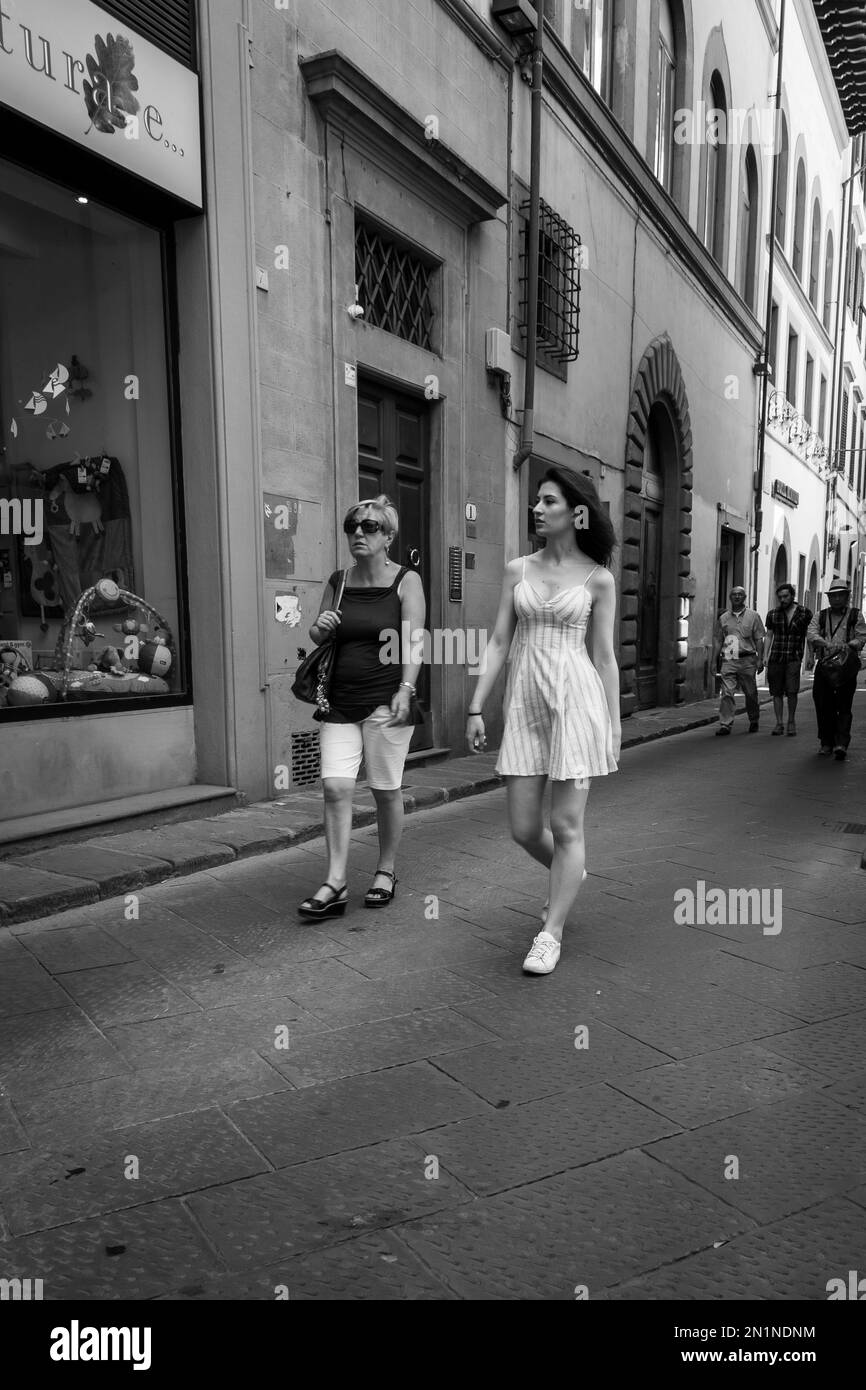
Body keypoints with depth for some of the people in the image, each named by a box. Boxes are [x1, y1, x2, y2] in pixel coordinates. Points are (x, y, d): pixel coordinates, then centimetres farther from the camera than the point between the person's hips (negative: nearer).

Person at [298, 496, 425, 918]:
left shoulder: (406, 581, -1)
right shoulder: (337, 582, 11)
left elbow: (413, 641, -10)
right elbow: (318, 639, 19)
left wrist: (406, 689, -23)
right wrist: (320, 627, -5)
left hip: (385, 700, -4)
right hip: (340, 701, 4)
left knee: (386, 789, 4)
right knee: (335, 786, -6)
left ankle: (385, 873, 23)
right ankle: (335, 885, 0)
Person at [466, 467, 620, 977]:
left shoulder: (598, 579, 1)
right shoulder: (518, 570, 9)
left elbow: (605, 655, 3)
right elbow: (499, 642, 8)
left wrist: (614, 724, 3)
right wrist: (477, 707, 4)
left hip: (576, 698, -3)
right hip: (525, 700, 4)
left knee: (566, 825, 0)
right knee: (524, 828, 7)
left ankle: (551, 933, 14)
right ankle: (570, 874, 39)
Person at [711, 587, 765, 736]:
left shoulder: (753, 616, 6)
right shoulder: (723, 617, 11)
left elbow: (759, 639, 4)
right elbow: (717, 640, 13)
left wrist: (760, 659, -4)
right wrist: (714, 660, 7)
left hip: (747, 659, -1)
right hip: (728, 660, 1)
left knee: (751, 693, 8)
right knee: (727, 693, -10)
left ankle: (754, 721, 27)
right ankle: (725, 725, -11)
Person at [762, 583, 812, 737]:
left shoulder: (805, 613, 3)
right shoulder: (773, 614, 9)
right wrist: (765, 656, 4)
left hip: (794, 658, -2)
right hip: (776, 657, 3)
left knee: (792, 691, -11)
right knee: (777, 692, 3)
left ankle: (791, 722, 5)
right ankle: (779, 724, 11)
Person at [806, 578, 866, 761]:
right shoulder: (820, 616, 14)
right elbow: (812, 634, -2)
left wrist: (847, 646, -19)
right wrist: (827, 644, -21)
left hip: (847, 665, -2)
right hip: (824, 664, 2)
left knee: (844, 705, -7)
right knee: (823, 705, 1)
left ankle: (841, 743, -14)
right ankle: (827, 743, 12)